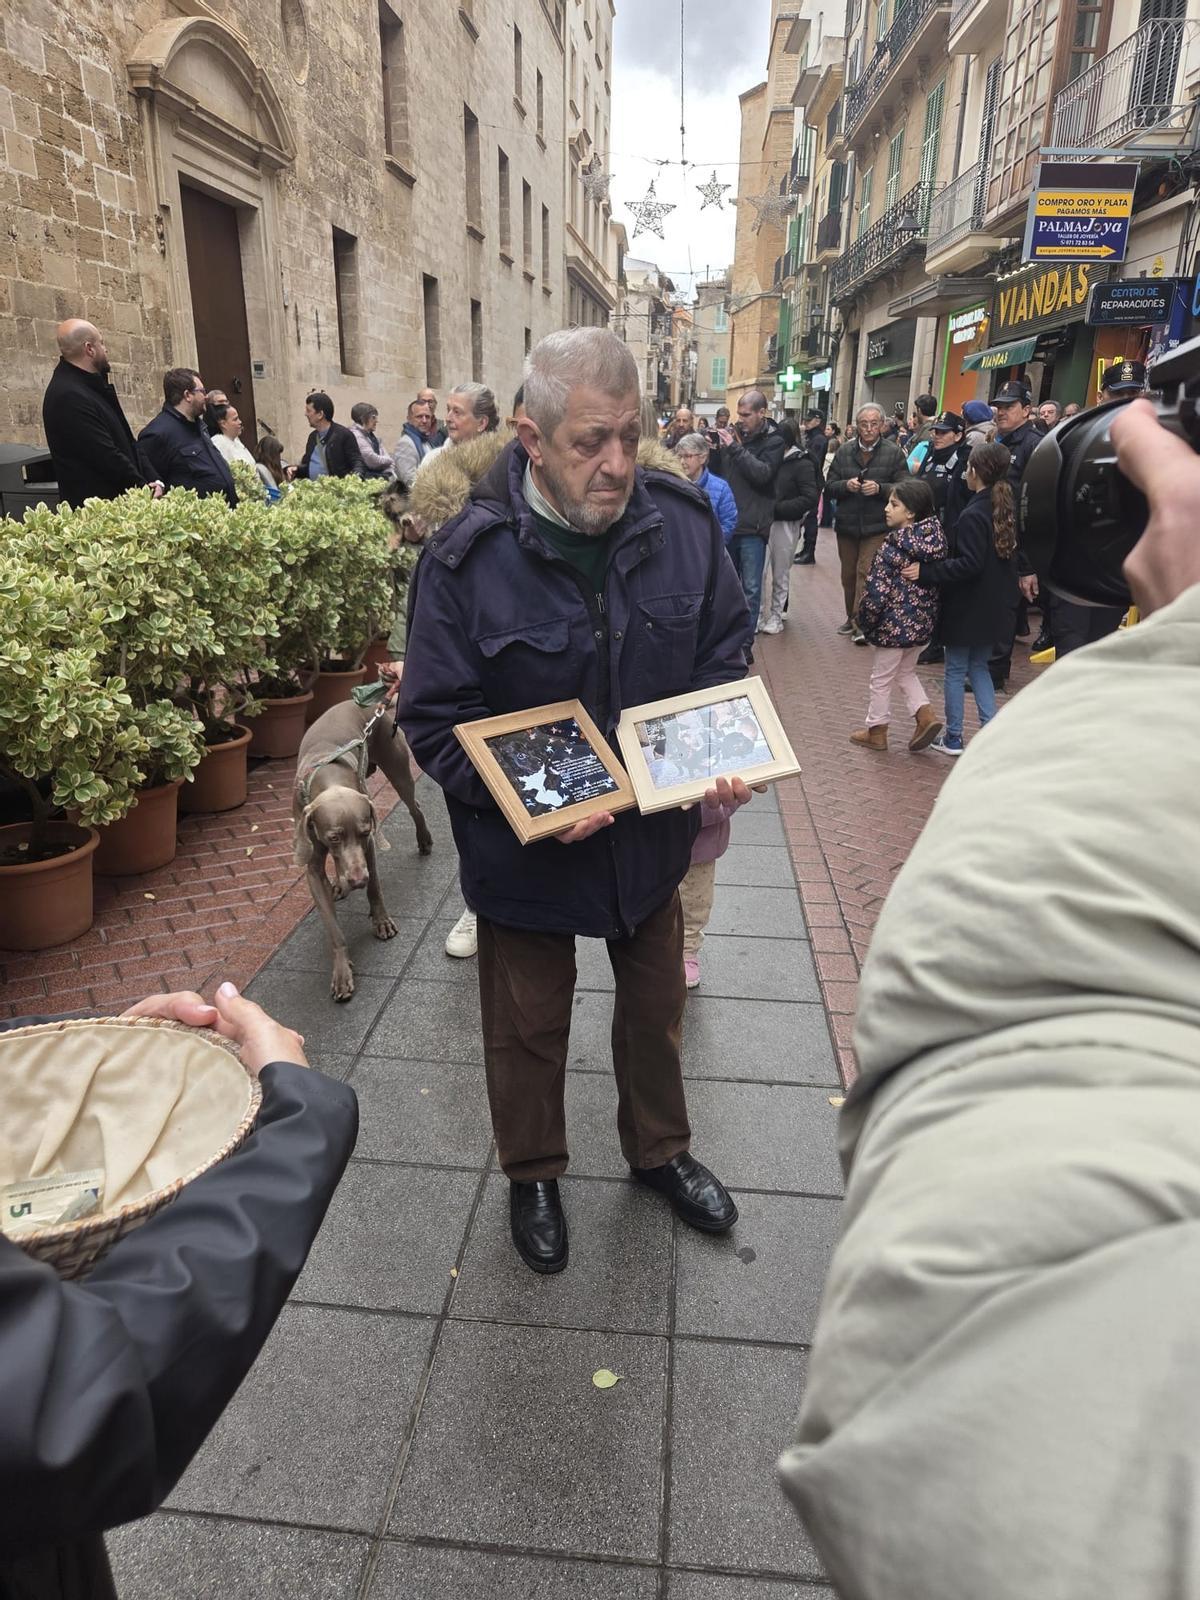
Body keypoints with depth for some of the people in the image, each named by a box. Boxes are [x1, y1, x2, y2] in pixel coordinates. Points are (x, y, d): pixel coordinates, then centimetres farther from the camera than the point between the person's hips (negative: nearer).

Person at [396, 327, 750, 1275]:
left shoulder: (684, 523, -10)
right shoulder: (468, 557, -21)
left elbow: (724, 657, 2)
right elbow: (434, 718, -16)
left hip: (652, 832, 4)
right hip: (526, 845, -3)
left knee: (656, 1006, 23)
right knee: (529, 1027, 17)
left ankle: (659, 1150, 52)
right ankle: (533, 1175, 46)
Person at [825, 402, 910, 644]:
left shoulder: (894, 452, -2)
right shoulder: (845, 451, 6)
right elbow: (829, 485, 6)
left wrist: (879, 488, -20)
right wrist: (846, 485, -14)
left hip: (877, 527, -4)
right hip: (847, 524, 4)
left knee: (865, 572, -12)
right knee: (848, 574, 13)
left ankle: (861, 623, -10)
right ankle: (851, 617, 29)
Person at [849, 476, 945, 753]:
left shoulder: (891, 549, -22)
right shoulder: (934, 540, -2)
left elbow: (876, 594, -21)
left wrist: (865, 623, -7)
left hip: (894, 625, -7)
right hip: (923, 623, 7)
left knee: (881, 680, 12)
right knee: (906, 671, 27)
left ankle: (876, 732, 25)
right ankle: (925, 715, 15)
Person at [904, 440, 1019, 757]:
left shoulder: (973, 515, -21)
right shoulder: (1006, 508, 5)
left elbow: (969, 564, -27)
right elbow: (1008, 556, 11)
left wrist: (927, 571, -27)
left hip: (967, 608, -8)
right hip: (995, 606, 8)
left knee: (956, 670, 6)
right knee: (978, 665, 20)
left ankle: (953, 738, 14)